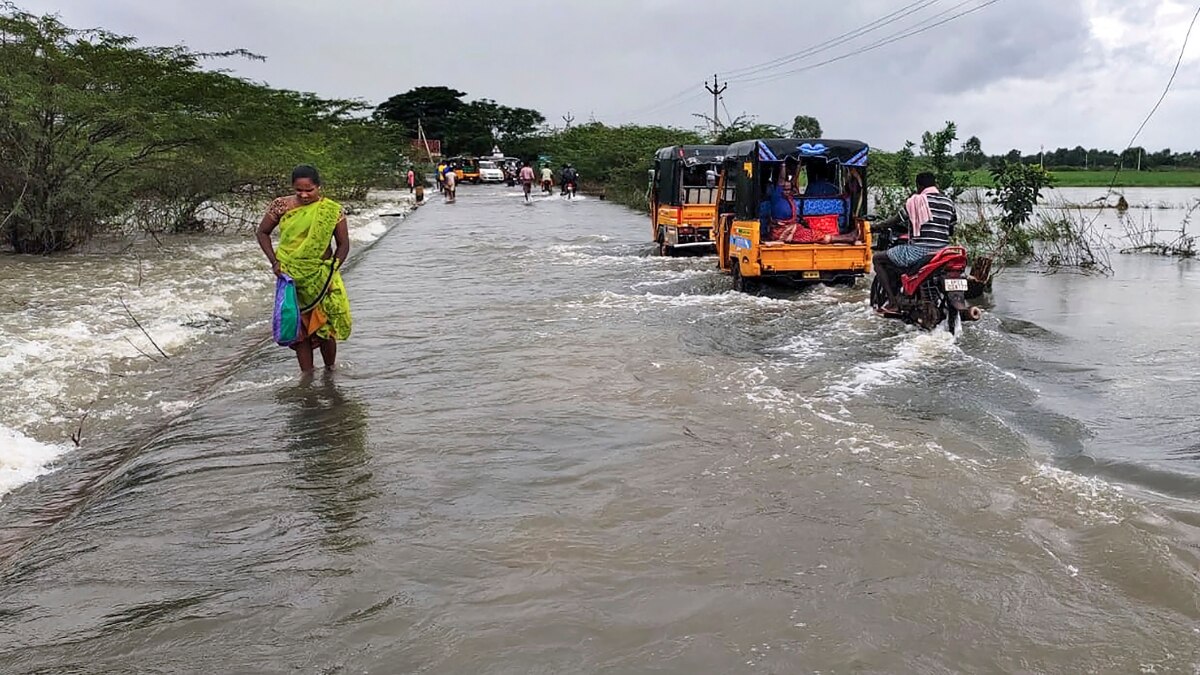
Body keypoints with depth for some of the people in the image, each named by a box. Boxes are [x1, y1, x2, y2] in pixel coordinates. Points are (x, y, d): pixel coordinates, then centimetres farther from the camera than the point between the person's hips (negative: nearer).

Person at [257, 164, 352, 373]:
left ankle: (330, 371, 17)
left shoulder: (332, 210, -5)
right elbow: (262, 233, 8)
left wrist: (332, 270, -13)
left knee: (325, 325, -2)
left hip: (321, 276, -1)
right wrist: (274, 261, -4)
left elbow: (343, 244, 0)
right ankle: (307, 375, 10)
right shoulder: (281, 206, -2)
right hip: (290, 277, 2)